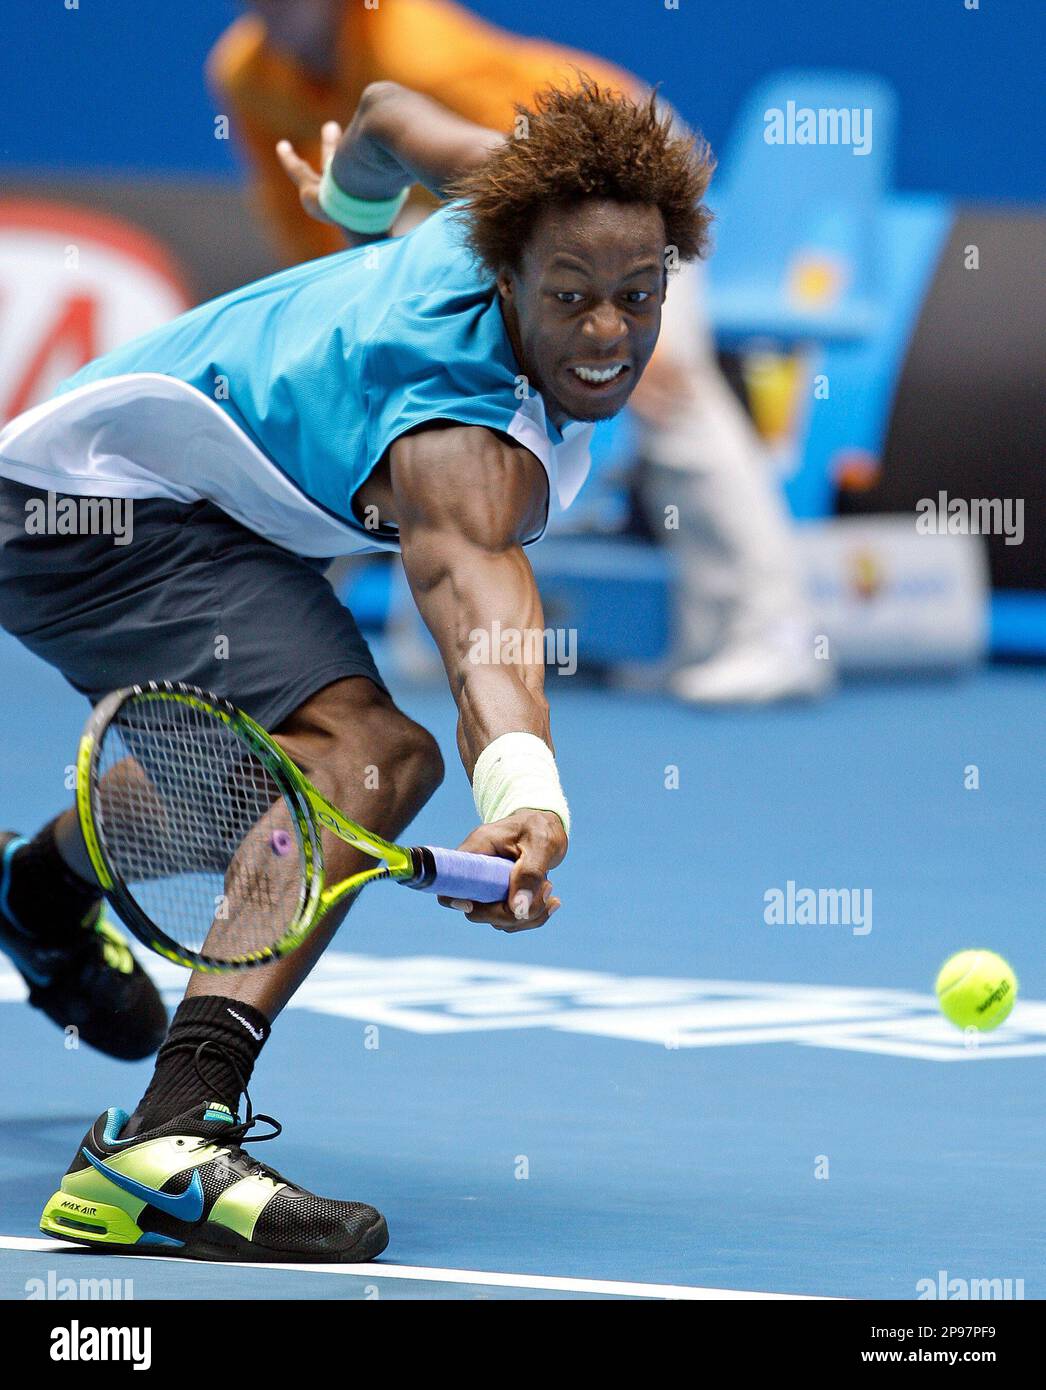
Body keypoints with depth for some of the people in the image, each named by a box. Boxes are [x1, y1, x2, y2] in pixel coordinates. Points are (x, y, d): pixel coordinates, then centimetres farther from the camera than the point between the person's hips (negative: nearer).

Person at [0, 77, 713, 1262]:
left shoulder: (513, 198, -9)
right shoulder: (468, 444, -35)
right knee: (362, 750, -35)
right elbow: (477, 590, -56)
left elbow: (387, 113, 12)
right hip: (108, 500, -11)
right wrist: (526, 791, -74)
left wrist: (356, 197, 36)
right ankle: (165, 1148, -47)